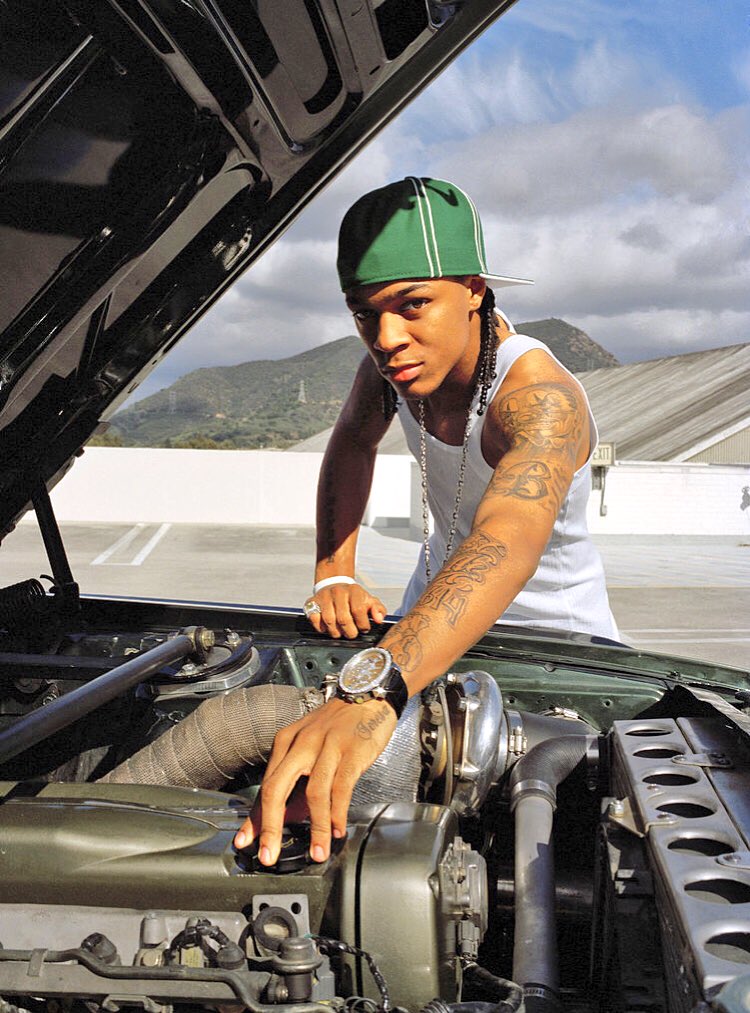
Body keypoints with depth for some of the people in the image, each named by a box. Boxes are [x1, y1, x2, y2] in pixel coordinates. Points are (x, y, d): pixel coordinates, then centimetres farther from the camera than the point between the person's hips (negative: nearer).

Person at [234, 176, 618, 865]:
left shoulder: (544, 399, -38)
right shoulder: (397, 359, -17)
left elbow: (511, 539, -59)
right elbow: (352, 445, 4)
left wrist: (371, 693, -76)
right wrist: (334, 576, -14)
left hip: (554, 635, -4)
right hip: (443, 611, 5)